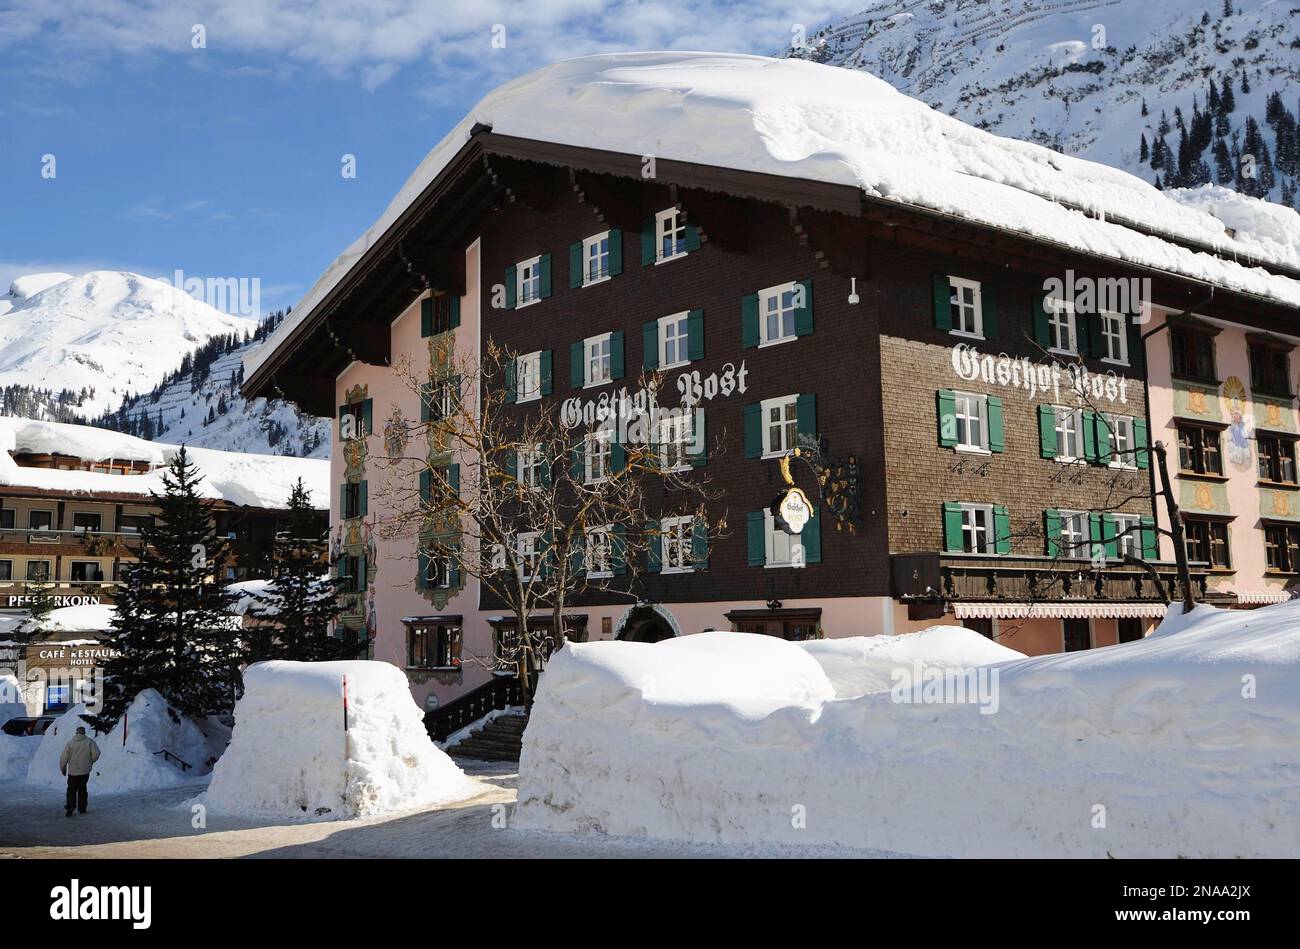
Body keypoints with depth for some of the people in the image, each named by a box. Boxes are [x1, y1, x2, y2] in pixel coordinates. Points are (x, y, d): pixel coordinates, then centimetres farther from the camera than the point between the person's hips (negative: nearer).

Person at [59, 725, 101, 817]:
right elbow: (96, 753, -13)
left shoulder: (70, 743, -3)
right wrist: (91, 761, 7)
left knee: (72, 790, 6)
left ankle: (69, 807, -11)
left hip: (72, 771, -1)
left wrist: (62, 768, 10)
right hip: (85, 771, 1)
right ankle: (82, 808, 18)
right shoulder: (89, 742, -4)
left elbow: (64, 757, -5)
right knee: (82, 789, 16)